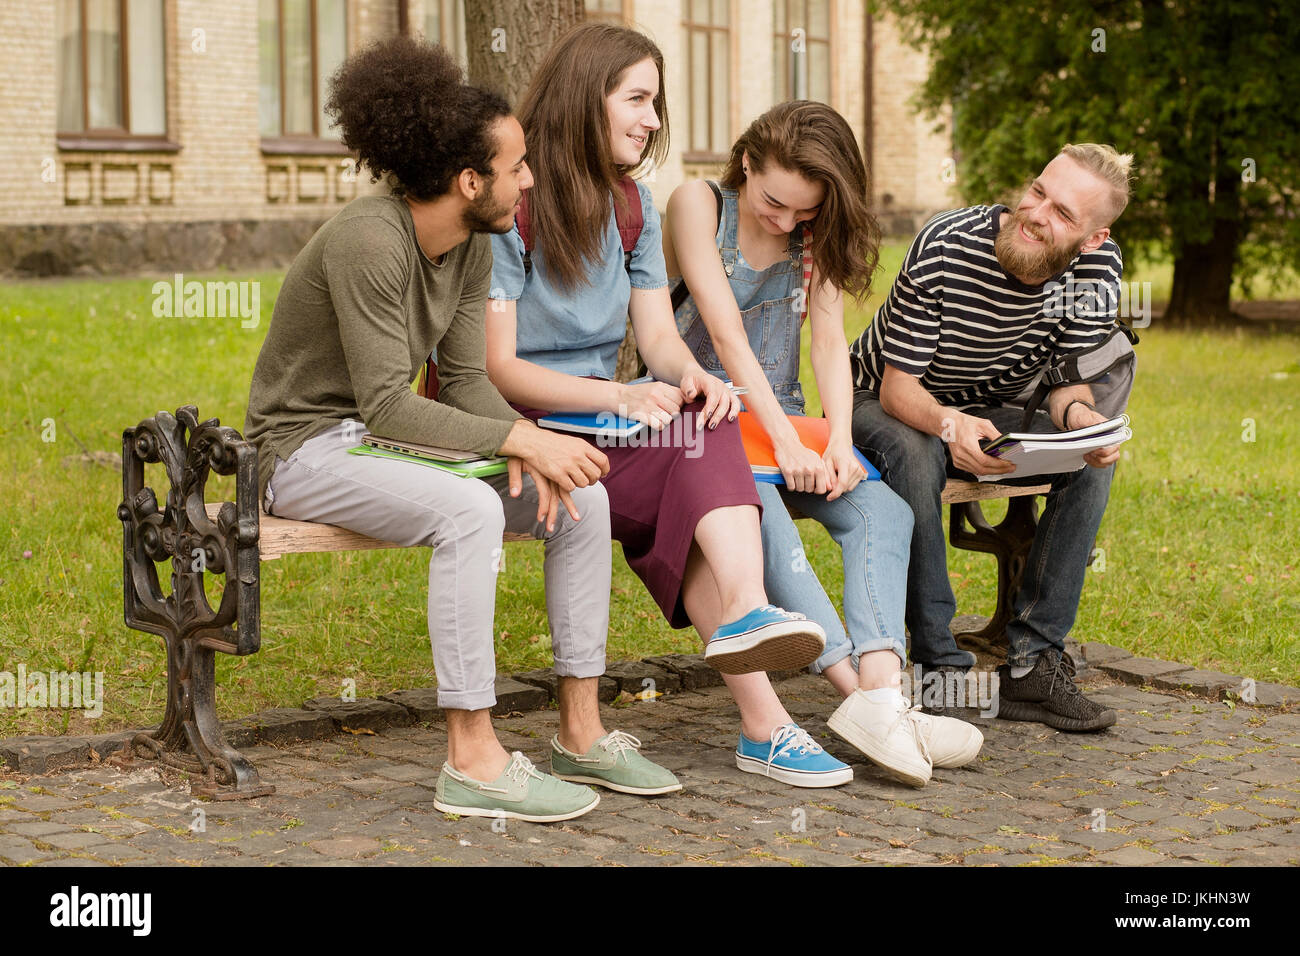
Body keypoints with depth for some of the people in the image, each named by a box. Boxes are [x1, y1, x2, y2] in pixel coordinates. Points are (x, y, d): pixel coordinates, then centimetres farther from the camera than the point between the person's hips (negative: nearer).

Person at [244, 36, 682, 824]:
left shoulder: (473, 248, 1)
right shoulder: (369, 241, -26)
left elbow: (466, 379, 2)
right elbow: (387, 406, -28)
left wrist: (522, 449, -18)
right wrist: (520, 438, -30)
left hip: (382, 438, 9)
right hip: (307, 449, -8)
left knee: (583, 497, -5)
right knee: (470, 511, -35)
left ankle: (580, 732, 1)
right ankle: (473, 761, -27)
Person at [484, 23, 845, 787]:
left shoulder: (632, 207, 14)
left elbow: (659, 335, 8)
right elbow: (495, 366, -14)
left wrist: (691, 375, -17)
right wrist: (618, 397, -27)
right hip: (518, 433, -6)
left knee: (705, 426, -27)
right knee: (707, 468, -28)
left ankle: (745, 614, -43)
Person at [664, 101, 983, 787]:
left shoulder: (817, 234, 10)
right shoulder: (698, 204, -6)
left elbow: (830, 342, 0)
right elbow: (726, 333, -16)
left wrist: (839, 441, -19)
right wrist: (785, 442, -25)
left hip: (783, 421, 5)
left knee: (882, 511, -23)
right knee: (757, 507, -36)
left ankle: (881, 690, -43)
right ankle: (862, 693, -44)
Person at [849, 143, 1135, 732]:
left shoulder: (1098, 267, -16)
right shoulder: (945, 248, -29)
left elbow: (1071, 382, -12)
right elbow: (898, 387, -27)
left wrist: (1077, 414, -38)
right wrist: (950, 425, -50)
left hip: (987, 413, 4)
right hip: (885, 405, -4)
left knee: (1094, 455, -21)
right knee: (916, 452, -38)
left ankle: (1032, 662, -20)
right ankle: (942, 669, -32)